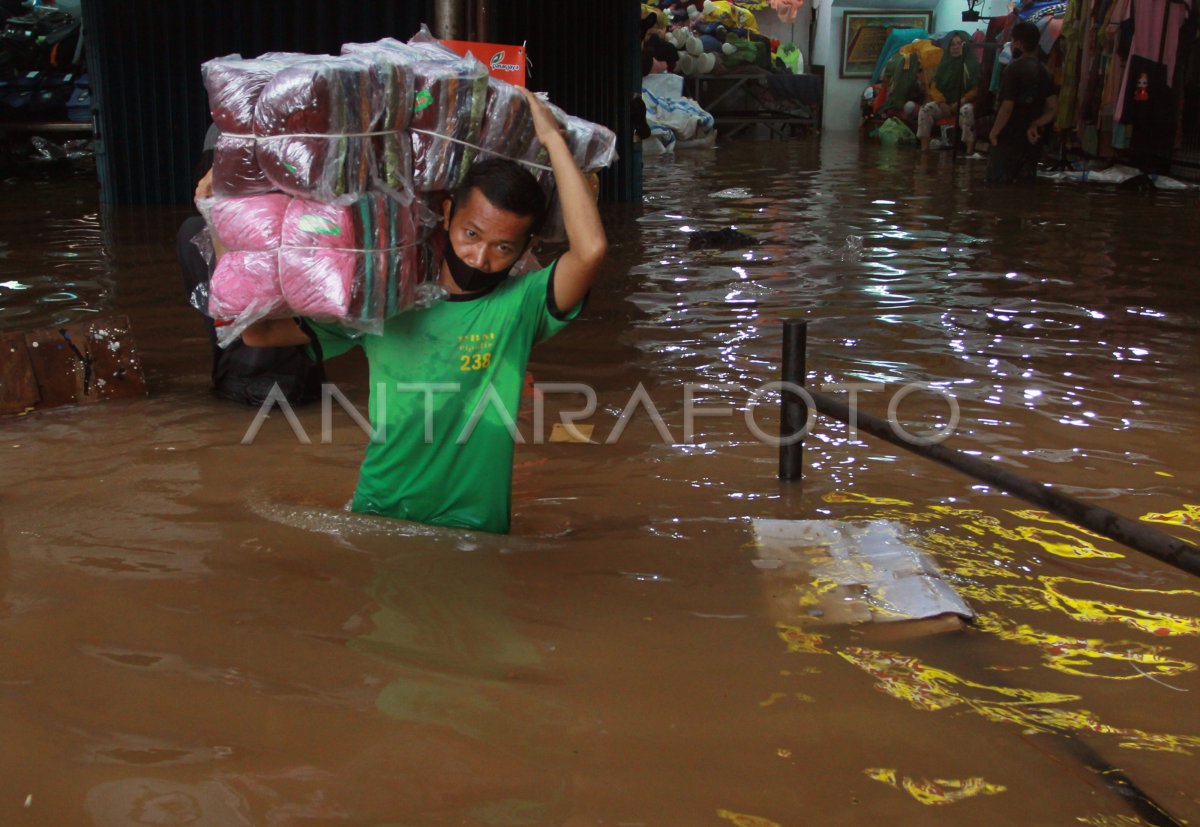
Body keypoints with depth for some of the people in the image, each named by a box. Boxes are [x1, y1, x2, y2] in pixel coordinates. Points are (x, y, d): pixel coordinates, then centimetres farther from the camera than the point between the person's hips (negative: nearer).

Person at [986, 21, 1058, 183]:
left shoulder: (1014, 69, -13)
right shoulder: (1043, 71, 10)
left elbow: (1007, 108, -19)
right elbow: (1053, 108, 8)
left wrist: (994, 132, -9)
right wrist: (1035, 125, 5)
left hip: (1009, 139, -7)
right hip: (1032, 140, 8)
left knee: (997, 183, -3)